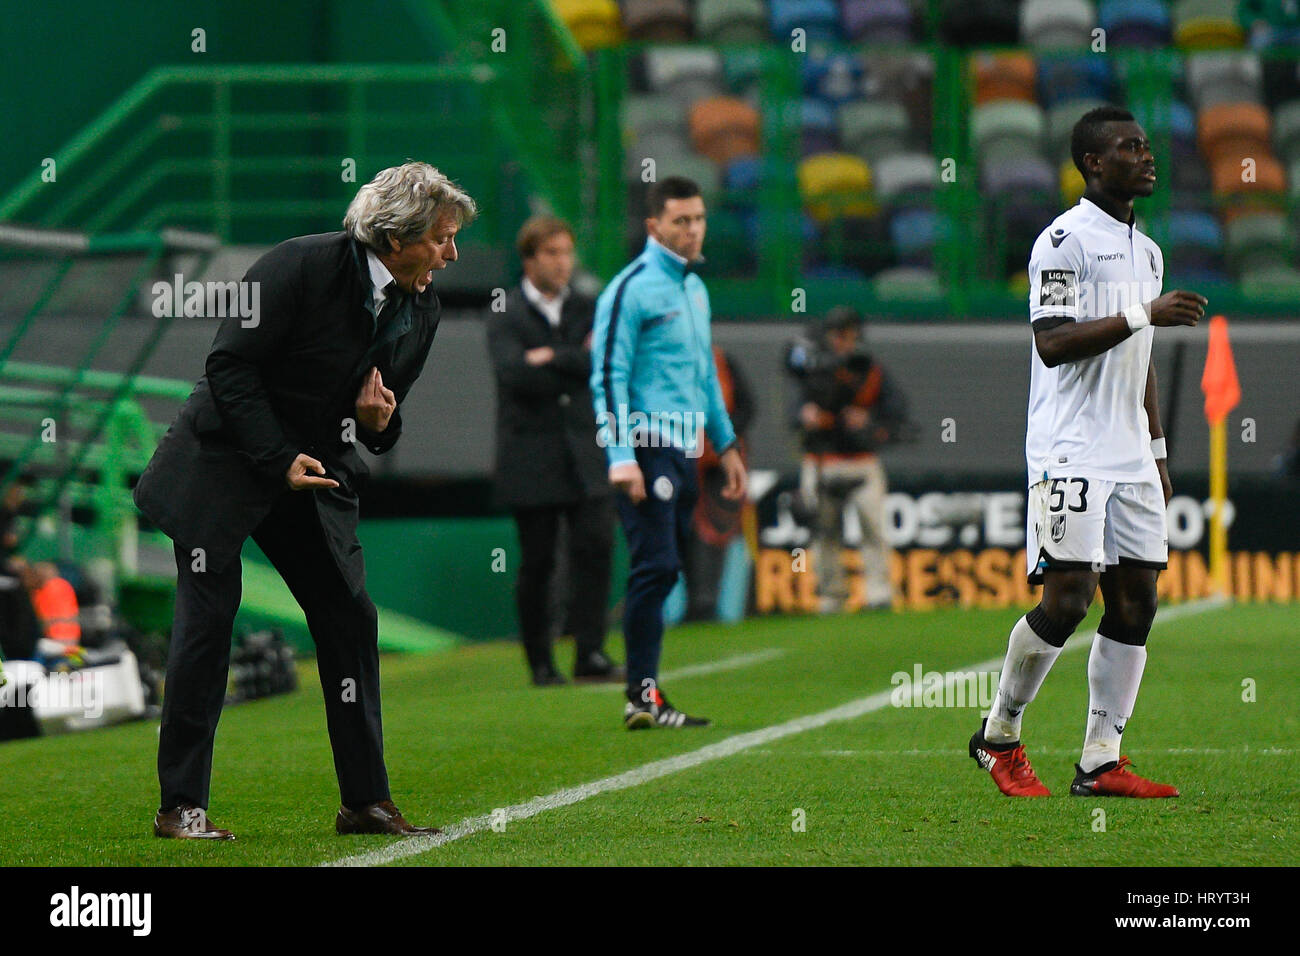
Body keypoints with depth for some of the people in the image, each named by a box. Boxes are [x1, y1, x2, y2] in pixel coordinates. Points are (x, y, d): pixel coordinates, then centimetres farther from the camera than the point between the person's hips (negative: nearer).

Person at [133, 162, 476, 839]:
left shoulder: (422, 310, 1)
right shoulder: (301, 267, -20)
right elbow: (228, 364, -17)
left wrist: (381, 421, -12)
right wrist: (279, 459, -20)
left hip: (314, 472, 6)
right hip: (224, 464, -6)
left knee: (351, 618, -1)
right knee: (208, 619, -8)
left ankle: (365, 802, 6)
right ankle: (180, 807, -2)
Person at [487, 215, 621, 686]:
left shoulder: (587, 309, 12)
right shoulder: (505, 315, -1)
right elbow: (515, 374, -16)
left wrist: (552, 359, -12)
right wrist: (578, 361, -9)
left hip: (584, 453, 3)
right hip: (531, 461, -3)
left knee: (595, 546, -9)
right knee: (537, 562, 1)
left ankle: (591, 654, -8)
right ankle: (540, 662, 10)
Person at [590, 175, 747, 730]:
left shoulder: (695, 288, 19)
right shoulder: (631, 289, -8)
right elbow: (608, 376, -12)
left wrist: (726, 444, 27)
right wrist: (620, 457, -20)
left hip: (685, 448, 8)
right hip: (646, 448, -8)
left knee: (663, 570, 7)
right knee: (656, 566, -13)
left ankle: (644, 691, 10)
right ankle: (643, 696, -13)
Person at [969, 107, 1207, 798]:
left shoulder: (1146, 251, 19)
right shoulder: (1065, 240, -8)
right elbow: (1053, 344, -17)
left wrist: (1157, 453, 23)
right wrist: (1143, 315, -22)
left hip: (1130, 457, 8)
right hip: (1071, 451, -8)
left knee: (1135, 599, 1)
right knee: (1067, 597, -12)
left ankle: (1101, 762, 5)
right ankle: (999, 736, 7)